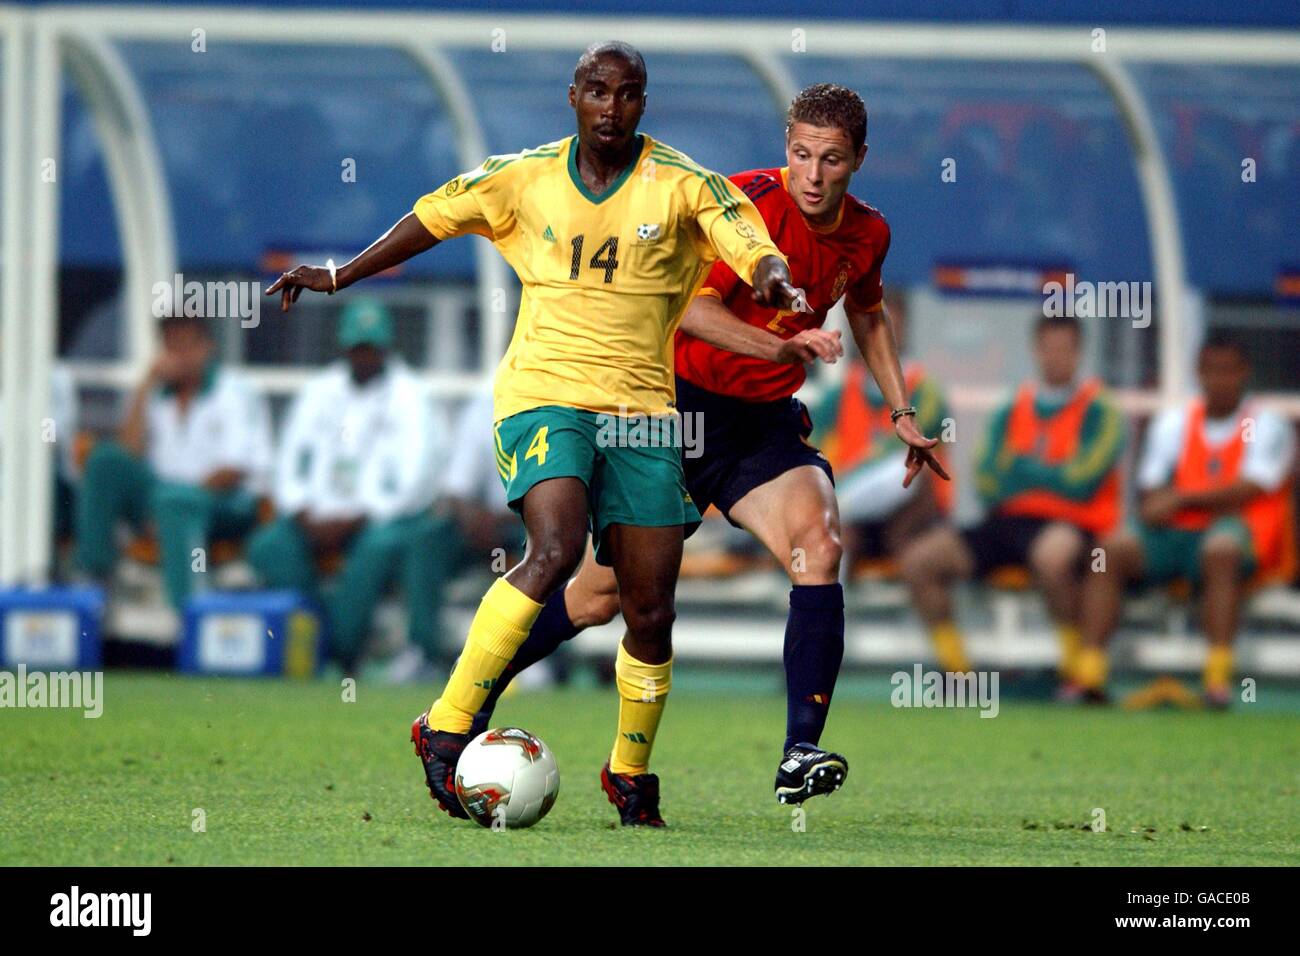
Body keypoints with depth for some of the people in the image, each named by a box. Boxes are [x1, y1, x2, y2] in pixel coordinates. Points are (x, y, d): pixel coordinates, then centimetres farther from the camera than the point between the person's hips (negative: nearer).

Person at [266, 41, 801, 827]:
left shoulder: (683, 187, 1)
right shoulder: (526, 178, 5)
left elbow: (759, 253, -9)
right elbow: (433, 219, 18)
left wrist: (775, 279, -32)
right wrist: (337, 277, 22)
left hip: (641, 409, 1)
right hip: (544, 397, -1)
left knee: (652, 611, 0)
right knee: (557, 550, -28)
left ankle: (632, 776, 23)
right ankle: (446, 728, -21)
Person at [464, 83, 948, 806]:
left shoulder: (867, 235, 2)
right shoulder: (749, 201, -19)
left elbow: (867, 313, 25)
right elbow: (693, 308, -31)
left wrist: (902, 411, 20)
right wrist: (781, 346, -44)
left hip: (765, 422, 4)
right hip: (681, 403, -4)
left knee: (818, 546, -24)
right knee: (605, 595, 1)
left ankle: (801, 756, -26)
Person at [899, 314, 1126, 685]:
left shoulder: (1098, 412, 1)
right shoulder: (1011, 412, 16)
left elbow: (1081, 483, -11)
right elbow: (988, 482, 7)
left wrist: (1020, 467, -2)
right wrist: (1048, 475, -5)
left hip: (1072, 526, -6)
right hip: (1008, 522, 6)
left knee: (1052, 555, -42)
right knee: (918, 559, -11)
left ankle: (1076, 665, -23)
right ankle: (955, 668, -2)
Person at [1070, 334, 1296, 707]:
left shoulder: (1266, 425, 6)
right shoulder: (1174, 421, 18)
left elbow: (1250, 490, -9)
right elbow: (1150, 491, 11)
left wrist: (1182, 498, -14)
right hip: (1176, 532, 4)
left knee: (1222, 547, -39)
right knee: (1113, 547, -25)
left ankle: (1218, 675, -43)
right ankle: (1089, 673, -32)